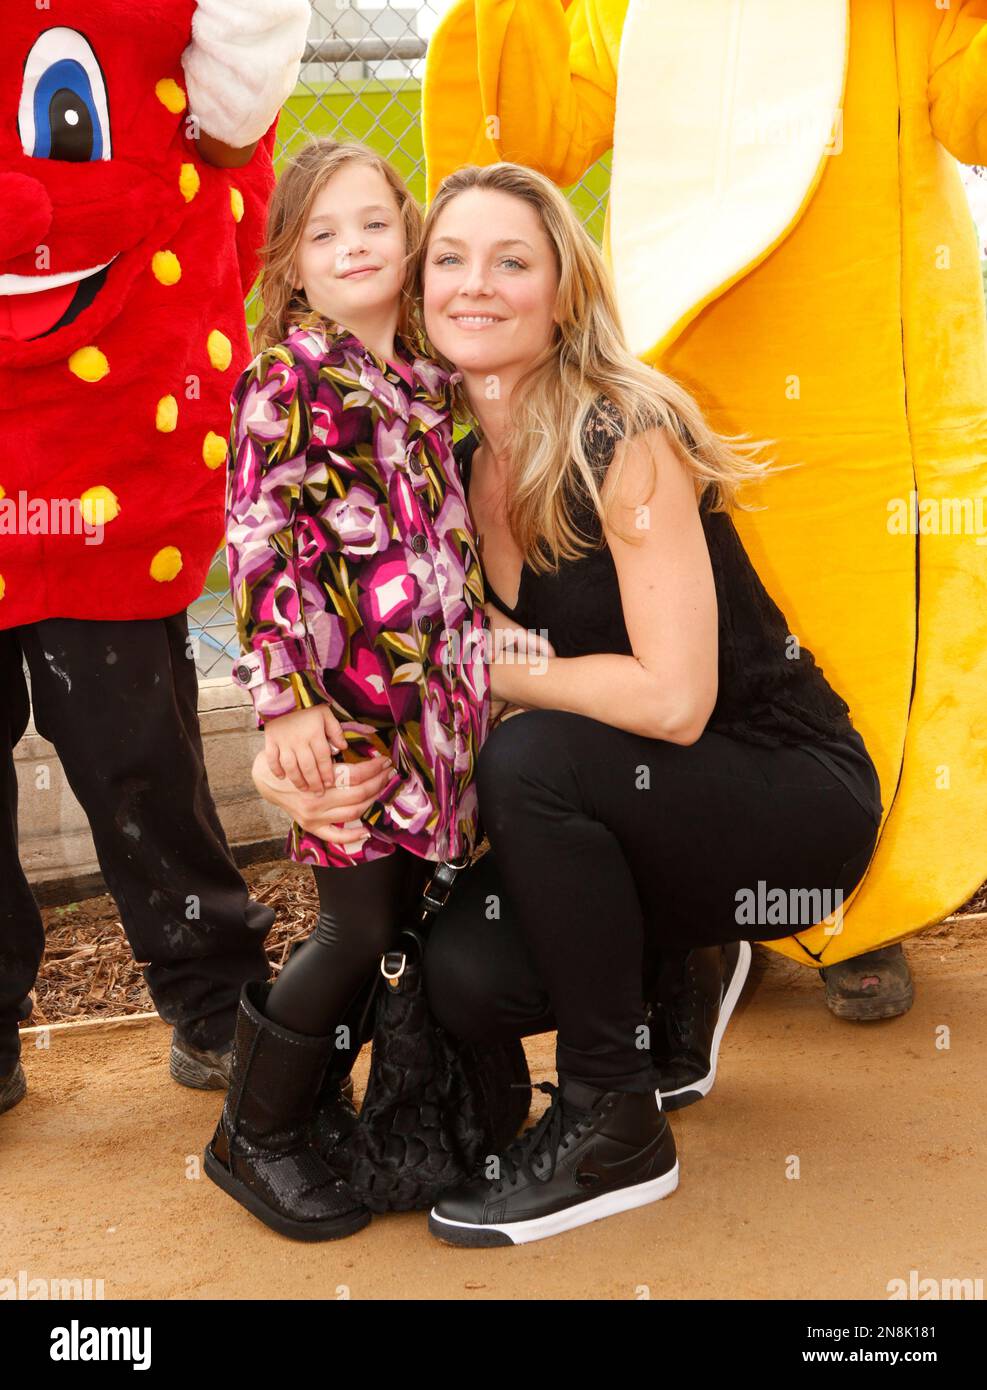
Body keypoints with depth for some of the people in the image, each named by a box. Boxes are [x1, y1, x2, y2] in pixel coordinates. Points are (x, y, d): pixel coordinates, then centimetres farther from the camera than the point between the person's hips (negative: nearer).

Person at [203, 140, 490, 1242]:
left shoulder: (429, 378, 15)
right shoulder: (287, 379, -6)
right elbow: (259, 538, -12)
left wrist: (476, 673, 22)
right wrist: (285, 696, -18)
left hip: (435, 696, 7)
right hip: (347, 701, -7)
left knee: (396, 911, 10)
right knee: (363, 923, -4)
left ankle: (320, 1106, 29)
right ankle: (253, 1134, 15)